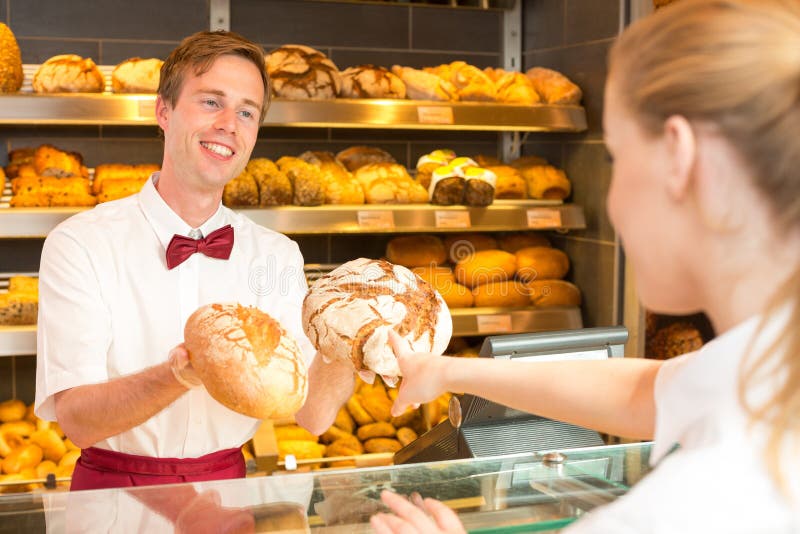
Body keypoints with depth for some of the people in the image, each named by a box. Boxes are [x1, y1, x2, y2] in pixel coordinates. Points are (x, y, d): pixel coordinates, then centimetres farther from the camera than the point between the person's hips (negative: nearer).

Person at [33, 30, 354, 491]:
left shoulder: (277, 256, 3)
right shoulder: (80, 245, -6)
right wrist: (179, 375, -32)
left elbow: (314, 415, -6)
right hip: (115, 488, -3)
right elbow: (76, 419, -14)